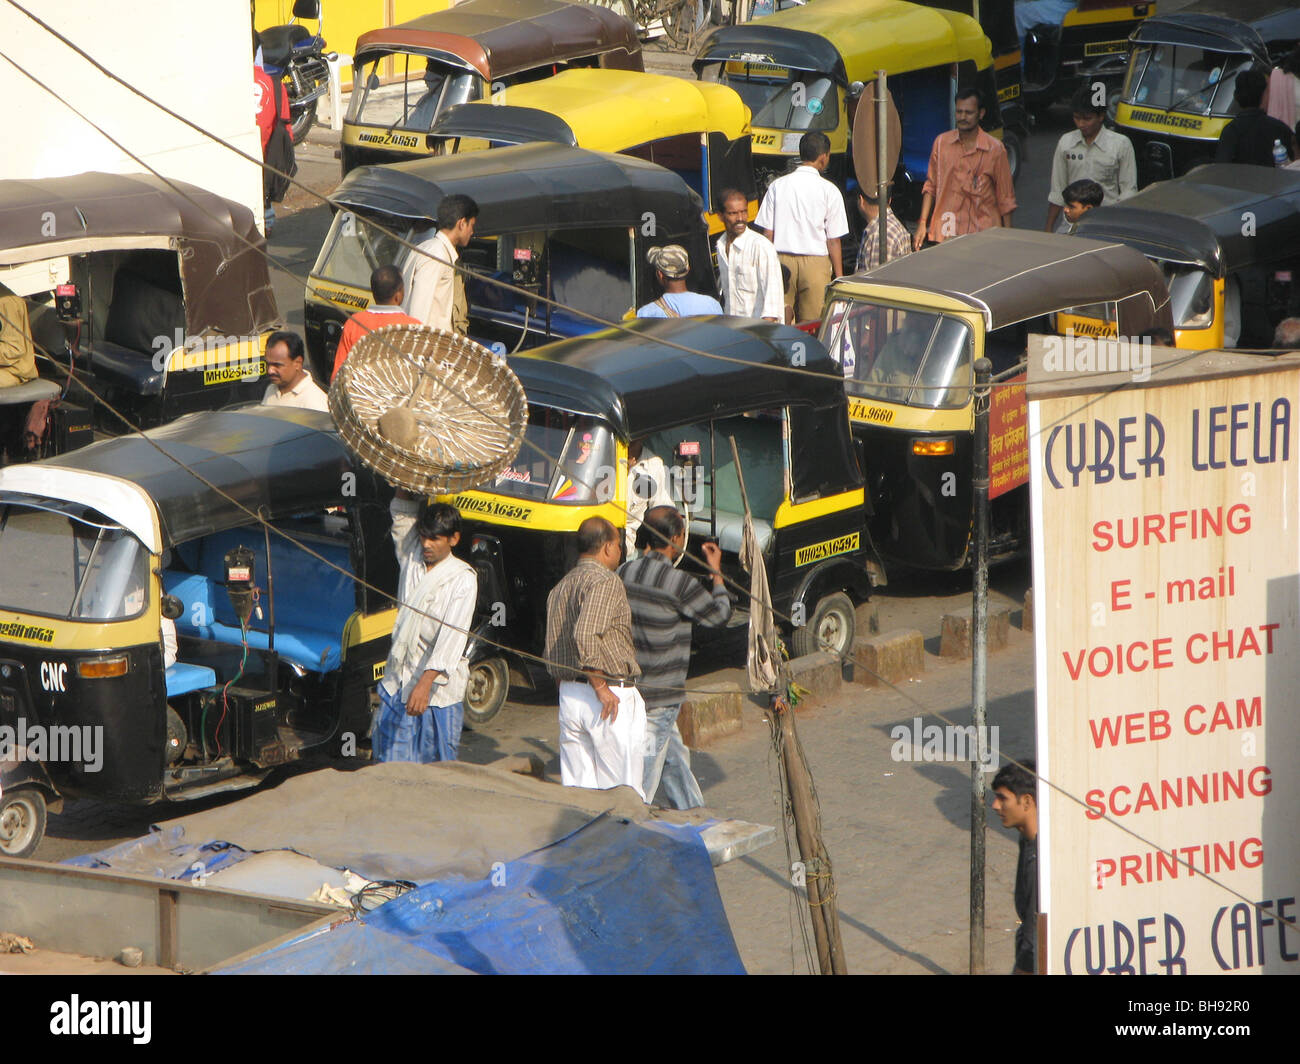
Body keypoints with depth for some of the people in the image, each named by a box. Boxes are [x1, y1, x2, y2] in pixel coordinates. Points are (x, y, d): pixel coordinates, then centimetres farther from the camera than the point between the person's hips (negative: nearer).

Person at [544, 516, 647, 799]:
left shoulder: (560, 587, 16)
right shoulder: (607, 582, -12)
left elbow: (551, 651, 18)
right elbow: (585, 635, -25)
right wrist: (601, 688, -19)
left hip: (568, 698, 8)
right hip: (613, 697, -8)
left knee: (576, 790, 10)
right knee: (623, 794, -4)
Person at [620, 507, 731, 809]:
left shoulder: (625, 573, 2)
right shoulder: (680, 584, -18)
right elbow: (719, 615, -4)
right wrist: (716, 572, 14)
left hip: (628, 688, 8)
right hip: (659, 699, -8)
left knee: (676, 760, 21)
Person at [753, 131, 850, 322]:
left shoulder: (777, 186, 2)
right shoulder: (829, 191, -6)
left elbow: (767, 233, 3)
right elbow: (833, 241, -5)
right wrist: (839, 278, 2)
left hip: (781, 262, 2)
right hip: (815, 262, -2)